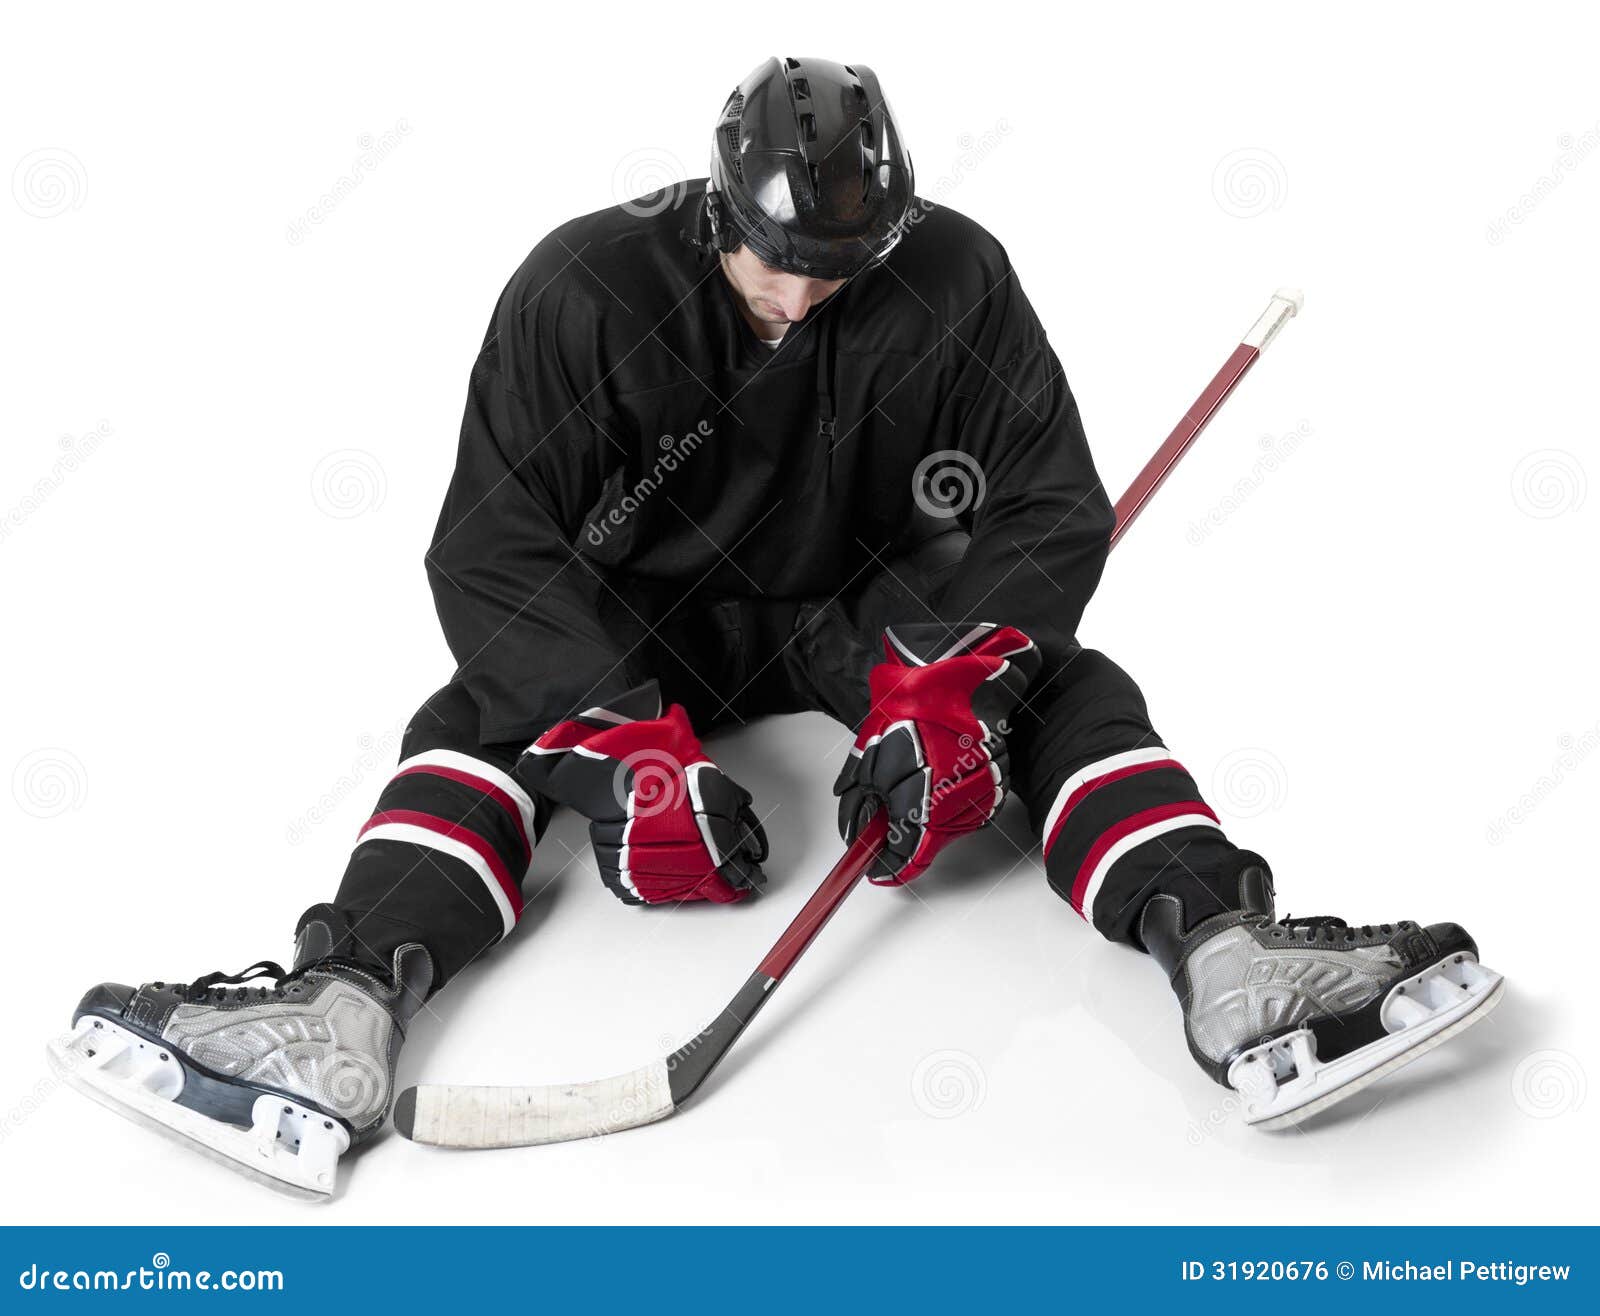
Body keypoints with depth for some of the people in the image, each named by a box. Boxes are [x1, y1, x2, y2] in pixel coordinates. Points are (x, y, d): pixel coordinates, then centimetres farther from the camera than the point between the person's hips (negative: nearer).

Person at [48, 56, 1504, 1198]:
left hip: (870, 601, 1)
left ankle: (1228, 959, -34)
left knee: (1066, 687, -21)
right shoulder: (583, 289, -20)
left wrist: (952, 690, -31)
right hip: (643, 616, 0)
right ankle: (347, 1007, -39)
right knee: (488, 709, -25)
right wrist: (631, 749, -33)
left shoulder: (952, 282, -17)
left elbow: (1052, 511, -14)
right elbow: (491, 551, -22)